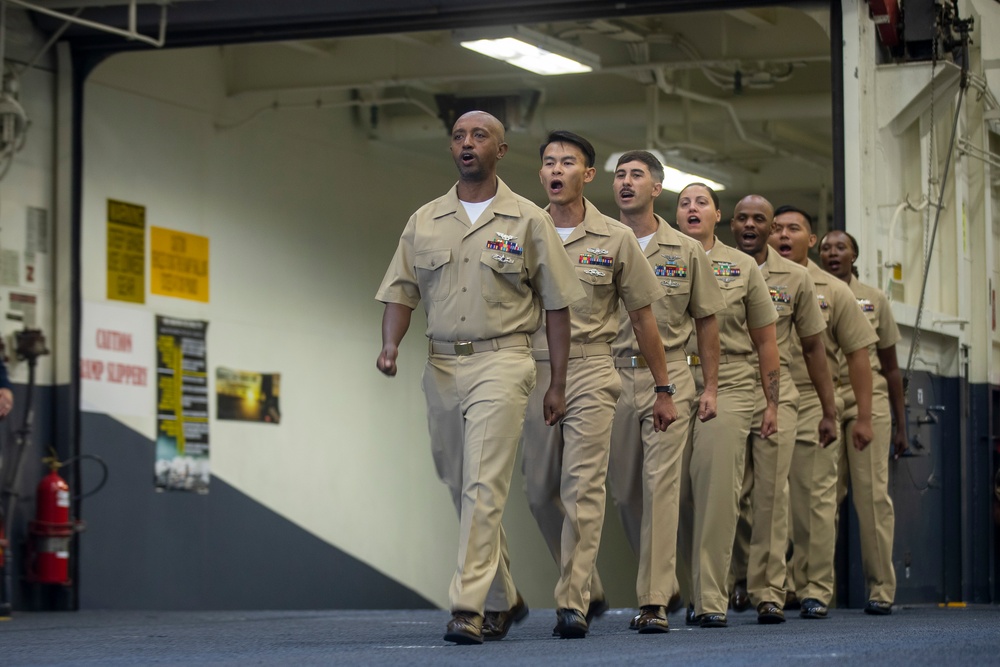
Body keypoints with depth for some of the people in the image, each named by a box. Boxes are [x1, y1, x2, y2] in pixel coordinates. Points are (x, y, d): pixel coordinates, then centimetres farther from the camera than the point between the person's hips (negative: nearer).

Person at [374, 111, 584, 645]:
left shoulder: (528, 220, 2)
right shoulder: (424, 222, 11)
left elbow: (557, 305, 4)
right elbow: (401, 290, 10)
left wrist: (558, 383, 0)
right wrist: (391, 343, -10)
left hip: (500, 361, -5)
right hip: (441, 364, 5)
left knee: (483, 486, -15)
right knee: (461, 489, 11)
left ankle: (468, 608, -19)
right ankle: (504, 598, 26)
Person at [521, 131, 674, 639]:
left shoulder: (615, 239, 3)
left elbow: (642, 317, 8)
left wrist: (663, 390, 9)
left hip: (590, 372, -3)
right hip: (534, 370, 3)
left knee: (582, 488, -11)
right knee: (541, 492, 7)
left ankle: (572, 605, -13)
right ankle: (588, 586, 25)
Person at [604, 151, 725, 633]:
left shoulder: (686, 252, 6)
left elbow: (706, 323, 10)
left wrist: (710, 387, 5)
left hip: (667, 377, -2)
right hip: (612, 376, 2)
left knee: (660, 485, -11)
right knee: (625, 492, 7)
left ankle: (653, 602, -13)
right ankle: (665, 584, 26)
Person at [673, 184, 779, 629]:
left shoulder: (742, 267, 10)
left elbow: (765, 340, 12)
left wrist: (772, 403, 7)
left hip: (727, 390, -1)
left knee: (717, 493, -12)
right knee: (677, 495, 1)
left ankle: (711, 600, -12)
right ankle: (690, 593, 13)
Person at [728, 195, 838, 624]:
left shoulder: (794, 278, 7)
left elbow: (813, 347, 12)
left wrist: (829, 411, 10)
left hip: (776, 396, 0)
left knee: (771, 495, -7)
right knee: (731, 496, 2)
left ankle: (769, 592, -5)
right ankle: (742, 575, 25)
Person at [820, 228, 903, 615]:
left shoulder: (874, 300, 11)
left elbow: (891, 366, 15)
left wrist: (901, 425, 12)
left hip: (867, 401, 0)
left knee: (873, 494, -6)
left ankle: (881, 589, -4)